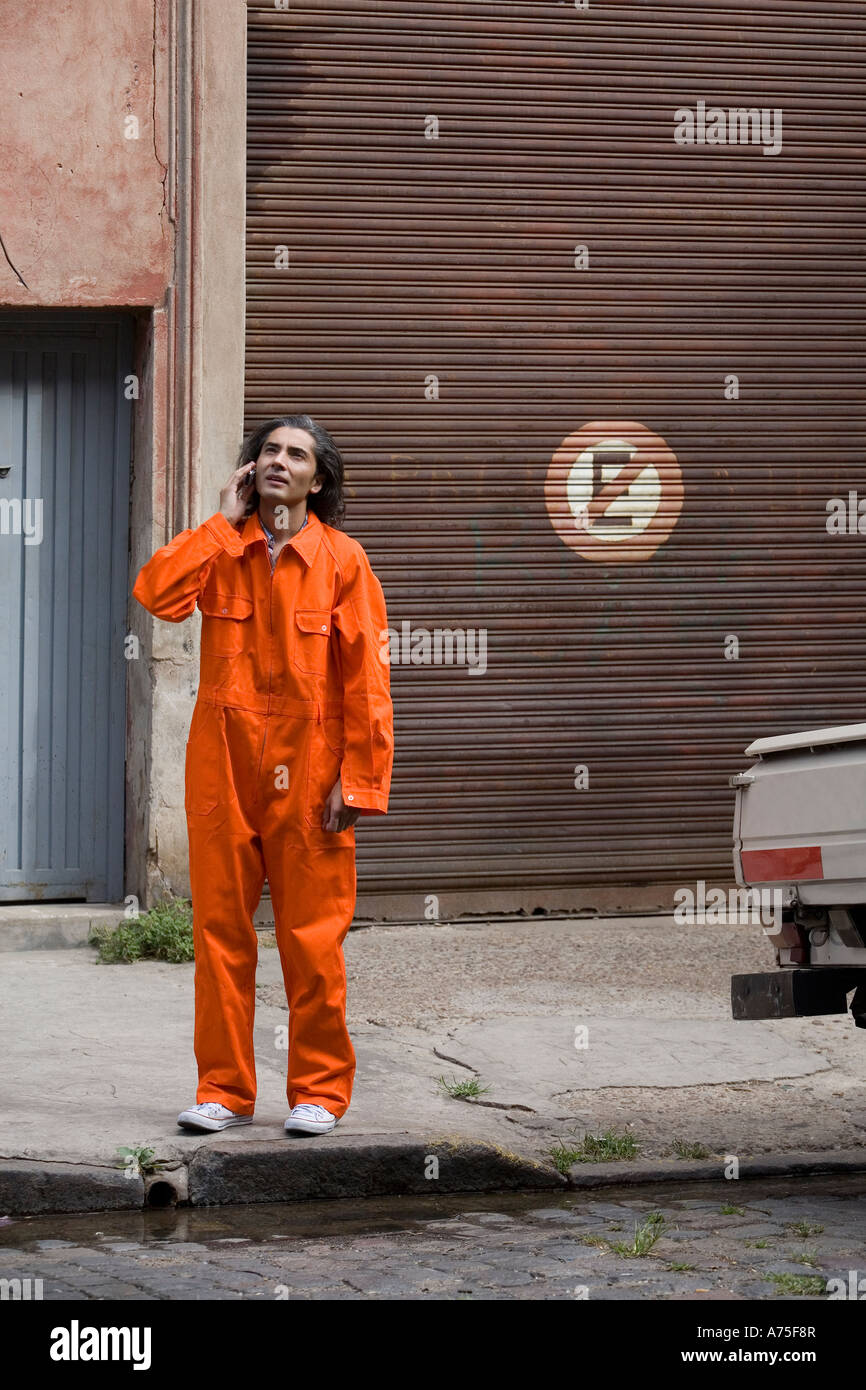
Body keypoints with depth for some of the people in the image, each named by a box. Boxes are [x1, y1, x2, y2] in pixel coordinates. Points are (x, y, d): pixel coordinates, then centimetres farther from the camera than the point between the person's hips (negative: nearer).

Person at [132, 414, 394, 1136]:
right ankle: (225, 1089, 13)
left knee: (312, 937, -1)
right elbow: (155, 592, -12)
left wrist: (359, 780, -8)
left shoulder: (341, 560, 1)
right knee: (220, 931, 4)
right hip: (223, 764, 2)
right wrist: (226, 522, -6)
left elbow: (365, 677, -2)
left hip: (308, 769, -2)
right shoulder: (220, 551, 8)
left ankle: (320, 1091, 10)